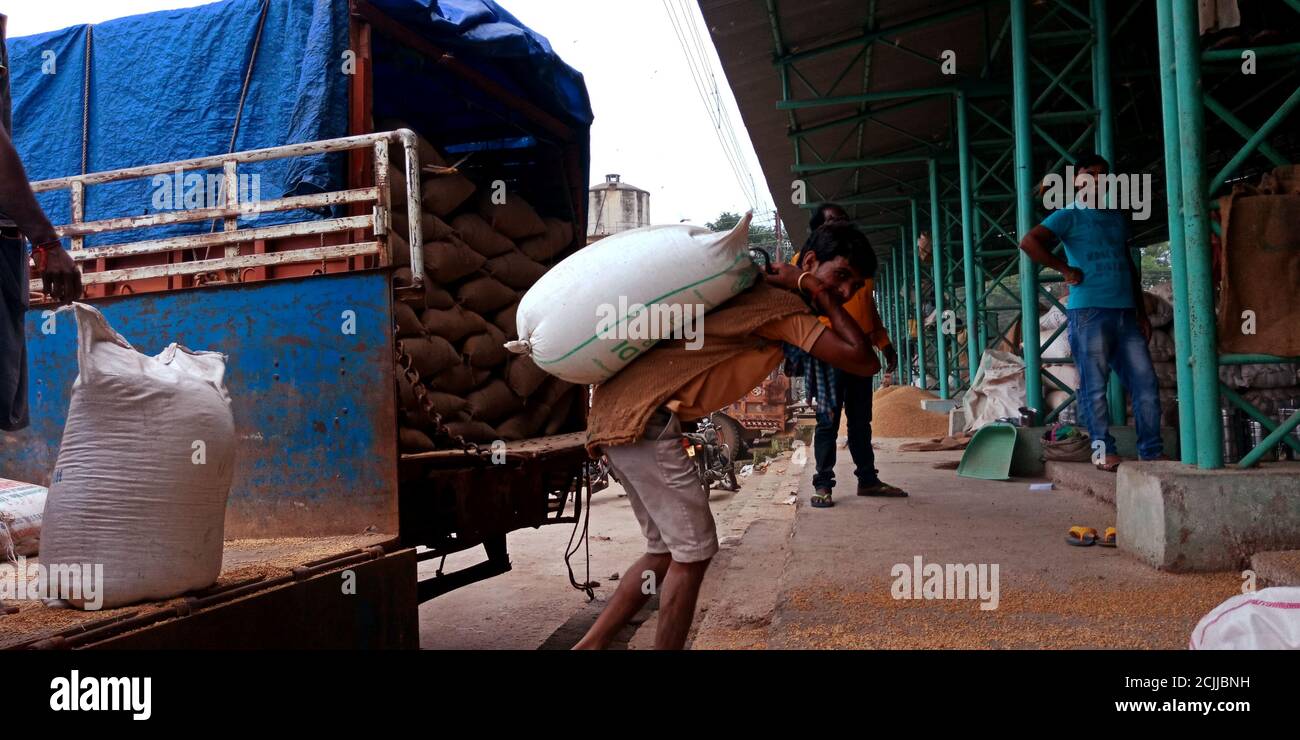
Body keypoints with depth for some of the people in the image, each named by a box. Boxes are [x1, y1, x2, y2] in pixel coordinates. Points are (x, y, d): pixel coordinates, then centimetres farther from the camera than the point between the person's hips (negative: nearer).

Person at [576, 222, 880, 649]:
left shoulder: (760, 288, 18)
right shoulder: (784, 305, -9)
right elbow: (863, 361, -14)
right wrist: (819, 293, -7)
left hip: (619, 408, 9)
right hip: (646, 417, -9)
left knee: (668, 549, 15)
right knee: (693, 552, -1)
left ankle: (589, 645, 18)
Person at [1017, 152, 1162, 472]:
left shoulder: (1118, 216, 20)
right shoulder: (1070, 215, 0)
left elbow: (1129, 265, 23)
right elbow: (1029, 242, -14)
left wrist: (1141, 312, 18)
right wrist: (1065, 269, -12)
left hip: (1125, 312, 6)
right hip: (1088, 312, -6)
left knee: (1145, 383, 3)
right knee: (1094, 386, -2)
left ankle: (1152, 451, 10)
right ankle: (1105, 452, 6)